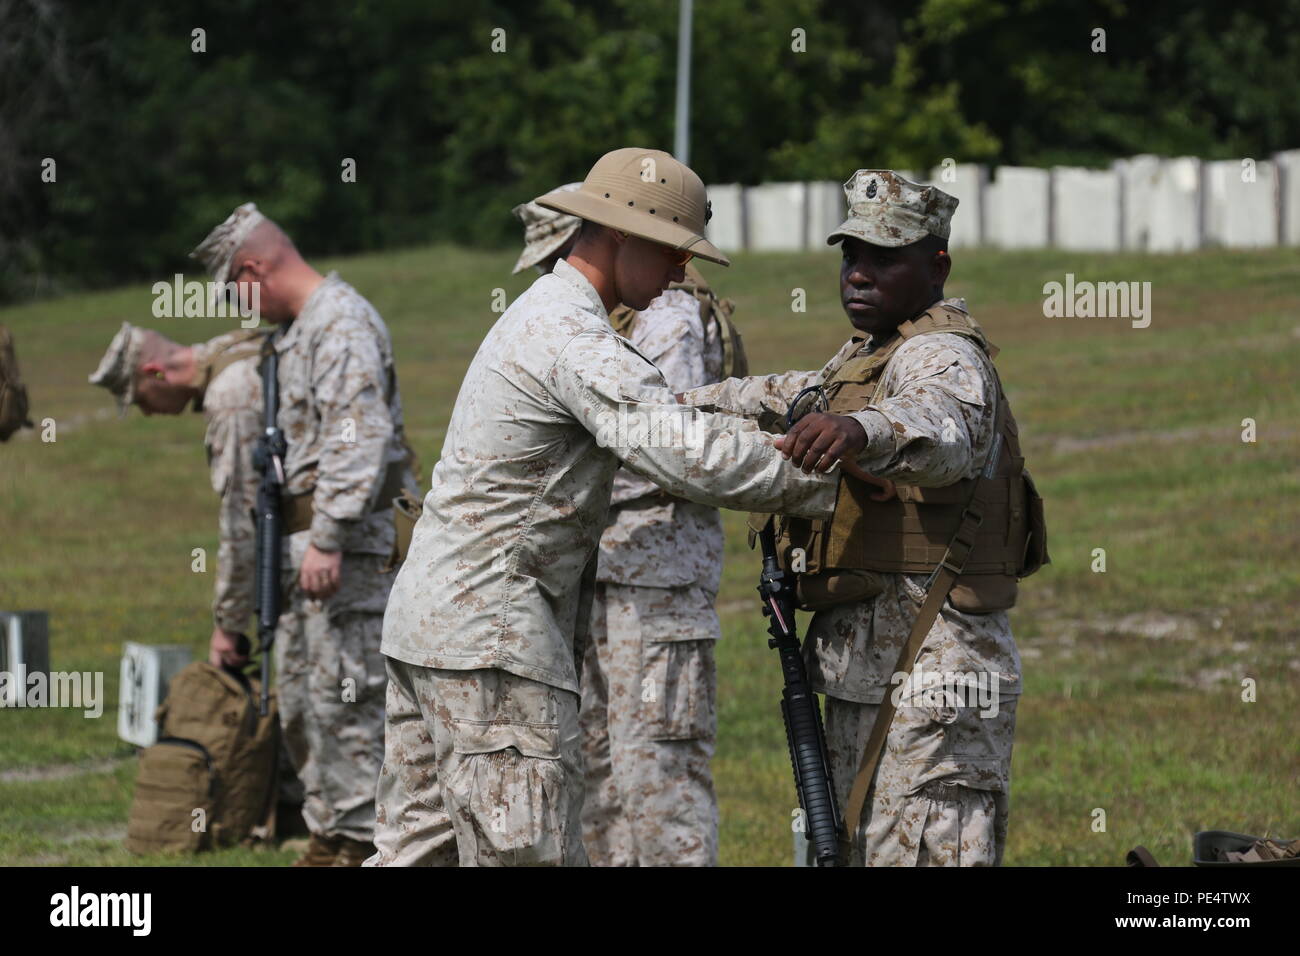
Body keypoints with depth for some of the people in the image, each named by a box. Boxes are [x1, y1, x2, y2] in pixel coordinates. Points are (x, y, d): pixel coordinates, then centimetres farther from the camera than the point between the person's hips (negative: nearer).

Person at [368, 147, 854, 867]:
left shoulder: (540, 313, 20)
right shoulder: (574, 336, -15)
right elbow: (687, 452, -26)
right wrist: (833, 486, -21)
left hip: (431, 615, 11)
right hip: (490, 636, -11)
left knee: (420, 842, 12)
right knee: (528, 851, -9)